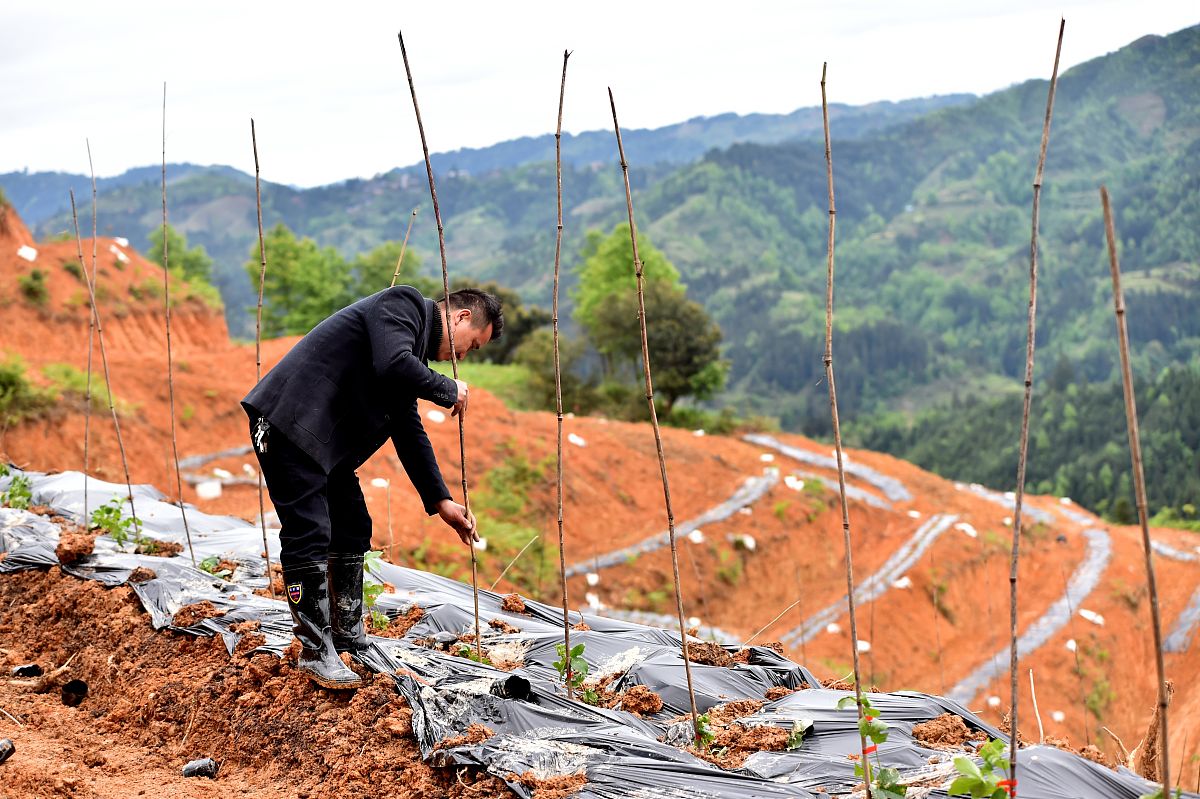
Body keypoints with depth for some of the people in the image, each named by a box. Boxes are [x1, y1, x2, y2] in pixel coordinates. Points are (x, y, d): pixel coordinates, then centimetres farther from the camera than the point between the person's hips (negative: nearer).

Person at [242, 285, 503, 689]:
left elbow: (409, 431, 23)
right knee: (309, 536, -10)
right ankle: (315, 653, -3)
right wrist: (448, 390, -11)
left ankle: (348, 633, 28)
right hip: (290, 423, -11)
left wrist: (440, 501, 19)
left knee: (353, 531, 16)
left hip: (327, 440, 11)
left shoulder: (414, 344, 20)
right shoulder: (402, 304, -9)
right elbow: (392, 366, -29)